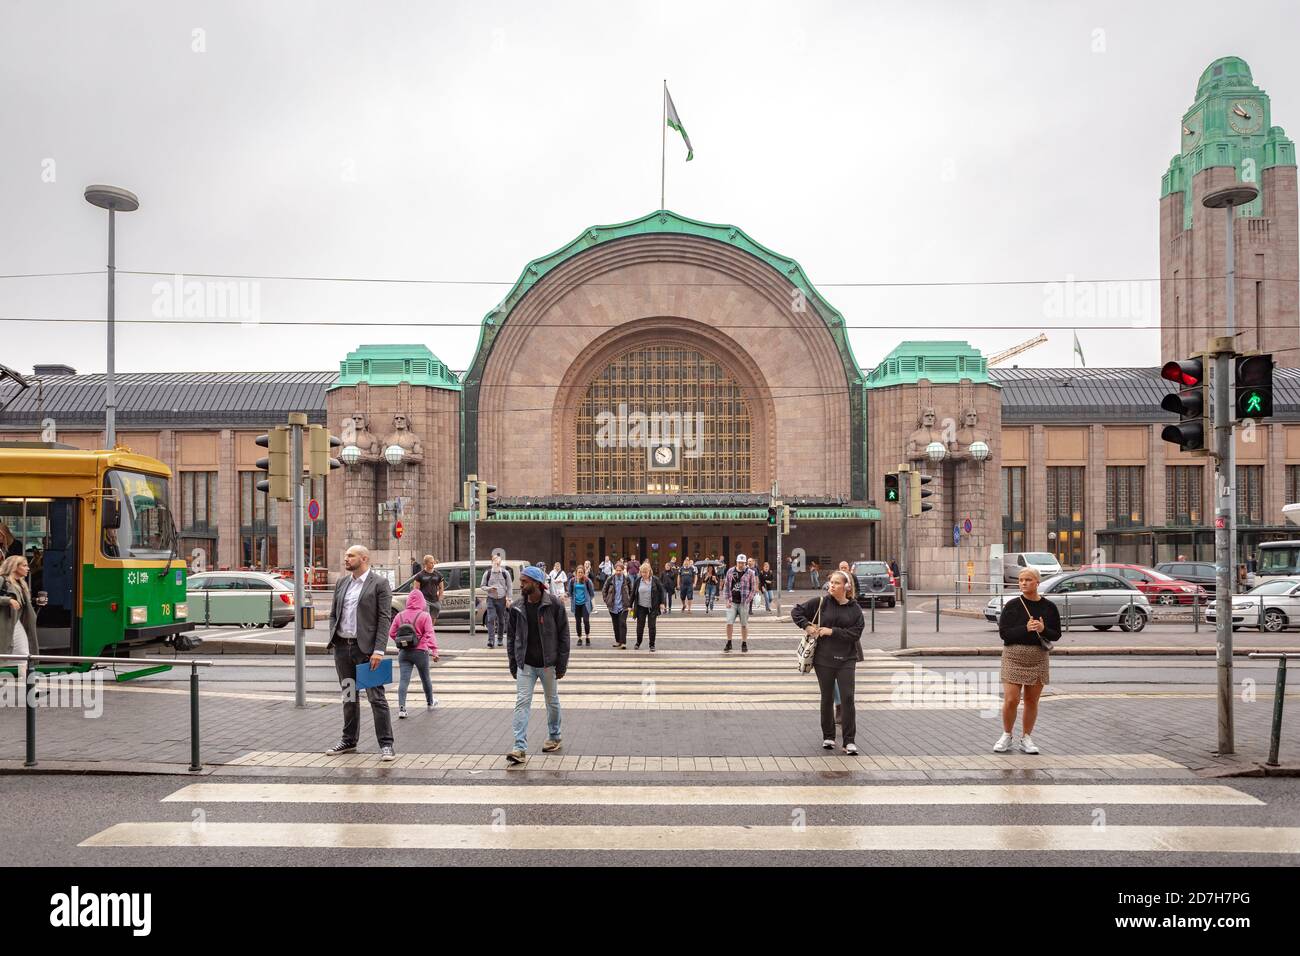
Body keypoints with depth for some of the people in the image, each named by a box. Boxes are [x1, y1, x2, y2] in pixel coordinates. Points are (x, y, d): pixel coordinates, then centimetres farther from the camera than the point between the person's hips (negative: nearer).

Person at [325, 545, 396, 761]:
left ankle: (386, 744, 0)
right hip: (342, 647, 6)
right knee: (349, 696, 16)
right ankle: (349, 740, 27)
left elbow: (384, 618, -11)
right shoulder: (341, 582, 13)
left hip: (366, 648, -6)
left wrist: (378, 650, -17)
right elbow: (333, 614, 17)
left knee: (377, 697, -5)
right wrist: (332, 641, 4)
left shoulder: (379, 583, -6)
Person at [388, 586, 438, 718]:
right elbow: (429, 635, -15)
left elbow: (391, 633, 6)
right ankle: (430, 702, 36)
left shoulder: (400, 616, 3)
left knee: (404, 679, -2)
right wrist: (434, 651, -16)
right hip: (420, 652, -2)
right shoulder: (425, 616, -9)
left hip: (404, 652, 2)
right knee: (425, 678, 16)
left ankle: (401, 708, -15)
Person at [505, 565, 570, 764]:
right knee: (522, 703, -6)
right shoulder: (518, 608, 0)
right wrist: (513, 665, 7)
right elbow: (512, 637, 9)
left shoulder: (554, 604, -11)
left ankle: (554, 737, 34)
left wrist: (561, 665, -9)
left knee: (552, 701, 14)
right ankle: (520, 748, -7)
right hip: (525, 665, 2)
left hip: (548, 664, -2)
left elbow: (563, 636, -7)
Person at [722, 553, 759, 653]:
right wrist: (727, 600, 1)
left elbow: (753, 588, 1)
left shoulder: (750, 572, 0)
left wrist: (747, 600, -7)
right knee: (729, 622, -5)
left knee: (744, 624, 5)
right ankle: (729, 643, 7)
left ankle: (744, 644, 15)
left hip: (744, 603, -2)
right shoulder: (730, 571, 6)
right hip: (732, 602, 2)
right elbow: (726, 586, 9)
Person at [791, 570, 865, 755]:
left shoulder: (854, 608, 0)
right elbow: (796, 611, 3)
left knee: (847, 698, -5)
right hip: (824, 658, 0)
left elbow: (856, 632, -8)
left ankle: (849, 741, 4)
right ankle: (828, 737, 25)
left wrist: (832, 631, -14)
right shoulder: (821, 602, -2)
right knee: (827, 698, 10)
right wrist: (807, 626, -10)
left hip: (846, 659, 0)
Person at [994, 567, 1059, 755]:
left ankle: (1026, 738, 22)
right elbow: (1003, 632, -8)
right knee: (1011, 700, -6)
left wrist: (1043, 630, -17)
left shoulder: (1049, 607, 3)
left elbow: (1056, 634, 4)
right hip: (1013, 657, -2)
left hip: (1038, 658, 2)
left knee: (1032, 701, 8)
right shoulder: (1012, 606, -3)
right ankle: (1006, 736, 14)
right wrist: (1025, 629, -21)